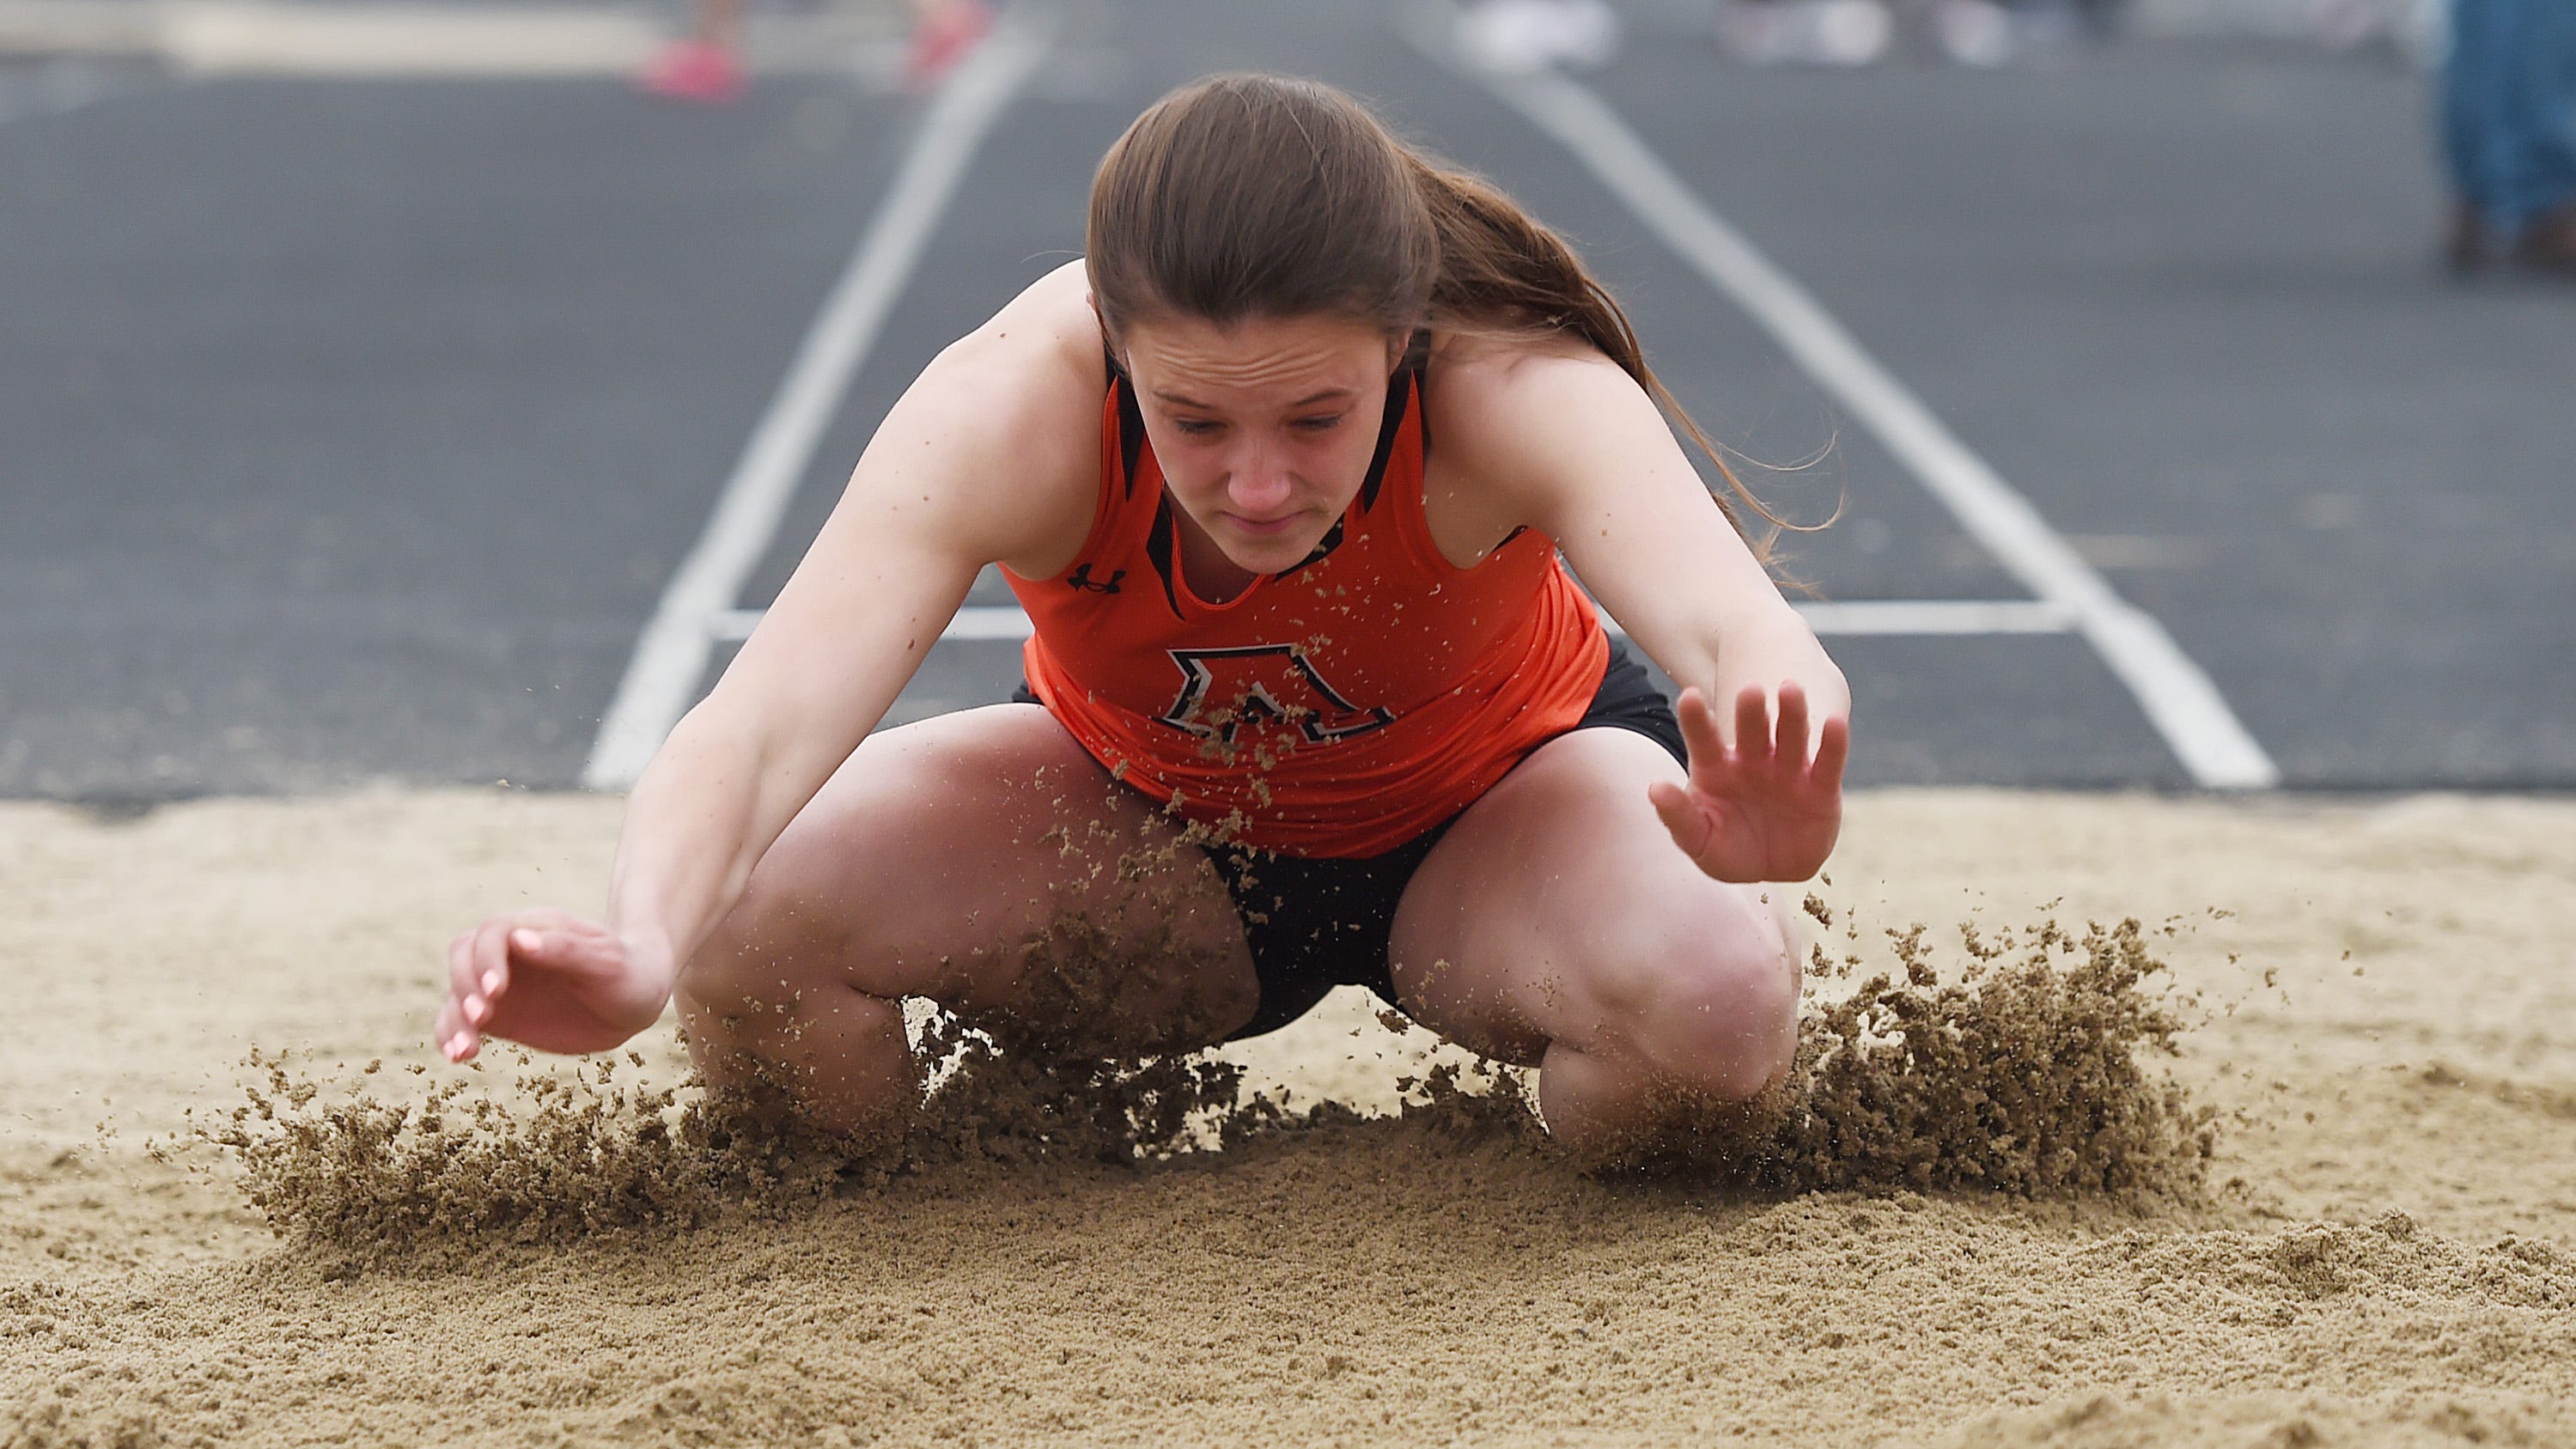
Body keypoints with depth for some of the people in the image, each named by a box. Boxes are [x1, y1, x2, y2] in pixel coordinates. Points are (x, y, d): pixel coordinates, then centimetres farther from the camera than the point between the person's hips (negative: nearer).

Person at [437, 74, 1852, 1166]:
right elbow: (765, 717, -46)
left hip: (1495, 797, -1)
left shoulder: (1519, 389, -36)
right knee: (751, 917, -28)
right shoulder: (1008, 408, -34)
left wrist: (1764, 744, -78)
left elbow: (1740, 633, -53)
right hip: (1140, 805, 1)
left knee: (1717, 1004, -35)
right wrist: (640, 952, -67)